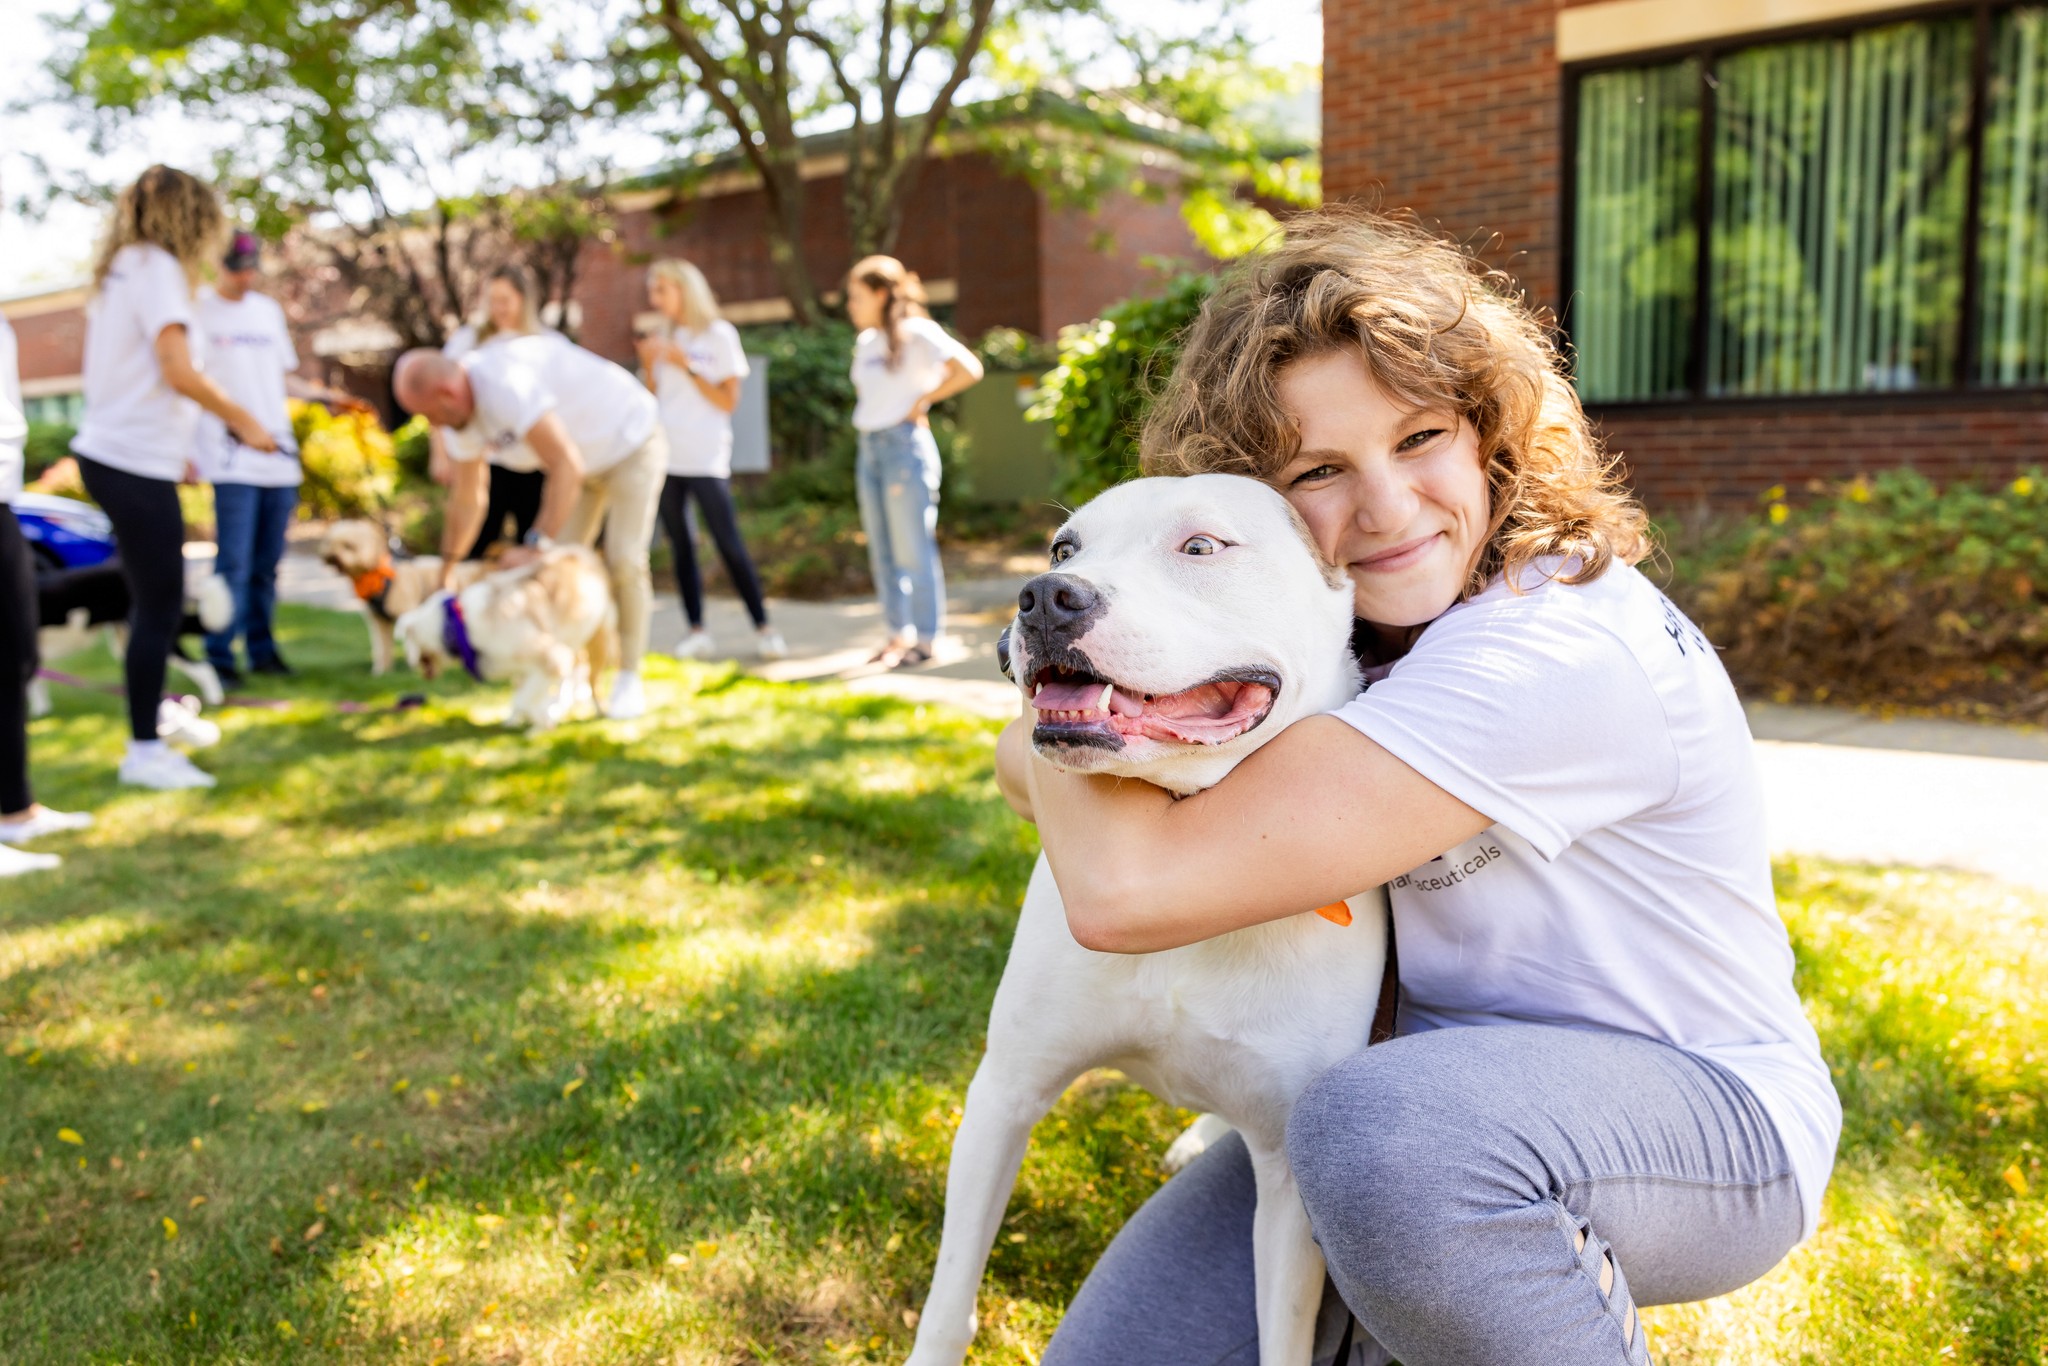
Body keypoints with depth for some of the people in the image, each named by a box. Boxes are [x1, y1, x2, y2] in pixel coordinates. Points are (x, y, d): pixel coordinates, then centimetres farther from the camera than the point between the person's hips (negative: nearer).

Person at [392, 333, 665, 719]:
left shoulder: (506, 386, -36)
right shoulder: (461, 412, -6)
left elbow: (567, 467, -38)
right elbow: (467, 500, 6)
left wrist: (536, 546, -37)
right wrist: (447, 571, 12)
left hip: (632, 443, -8)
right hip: (584, 456, 8)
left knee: (623, 561, -15)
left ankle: (629, 681, -5)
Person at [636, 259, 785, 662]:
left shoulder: (719, 335, 0)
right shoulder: (664, 338, 14)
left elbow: (729, 401, -5)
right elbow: (654, 399, 16)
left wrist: (687, 366, -12)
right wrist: (649, 368, -2)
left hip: (706, 459, -5)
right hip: (664, 457, 5)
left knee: (729, 545, -7)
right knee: (681, 546, 2)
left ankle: (763, 628, -2)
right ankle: (697, 632, 5)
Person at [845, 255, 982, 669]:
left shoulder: (916, 333, -8)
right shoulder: (866, 342, 15)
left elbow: (969, 369, -17)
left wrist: (922, 401, -12)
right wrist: (867, 415, 13)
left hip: (904, 446, -8)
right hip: (869, 448, 8)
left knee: (913, 550, -4)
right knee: (882, 552, 10)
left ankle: (925, 638, 4)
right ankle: (900, 633, 18)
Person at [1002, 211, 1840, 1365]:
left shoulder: (1560, 652, -29)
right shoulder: (1342, 626, -2)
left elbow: (1133, 890, -34)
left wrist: (1038, 749, -15)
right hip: (1450, 1096, 7)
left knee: (1387, 1130, -38)